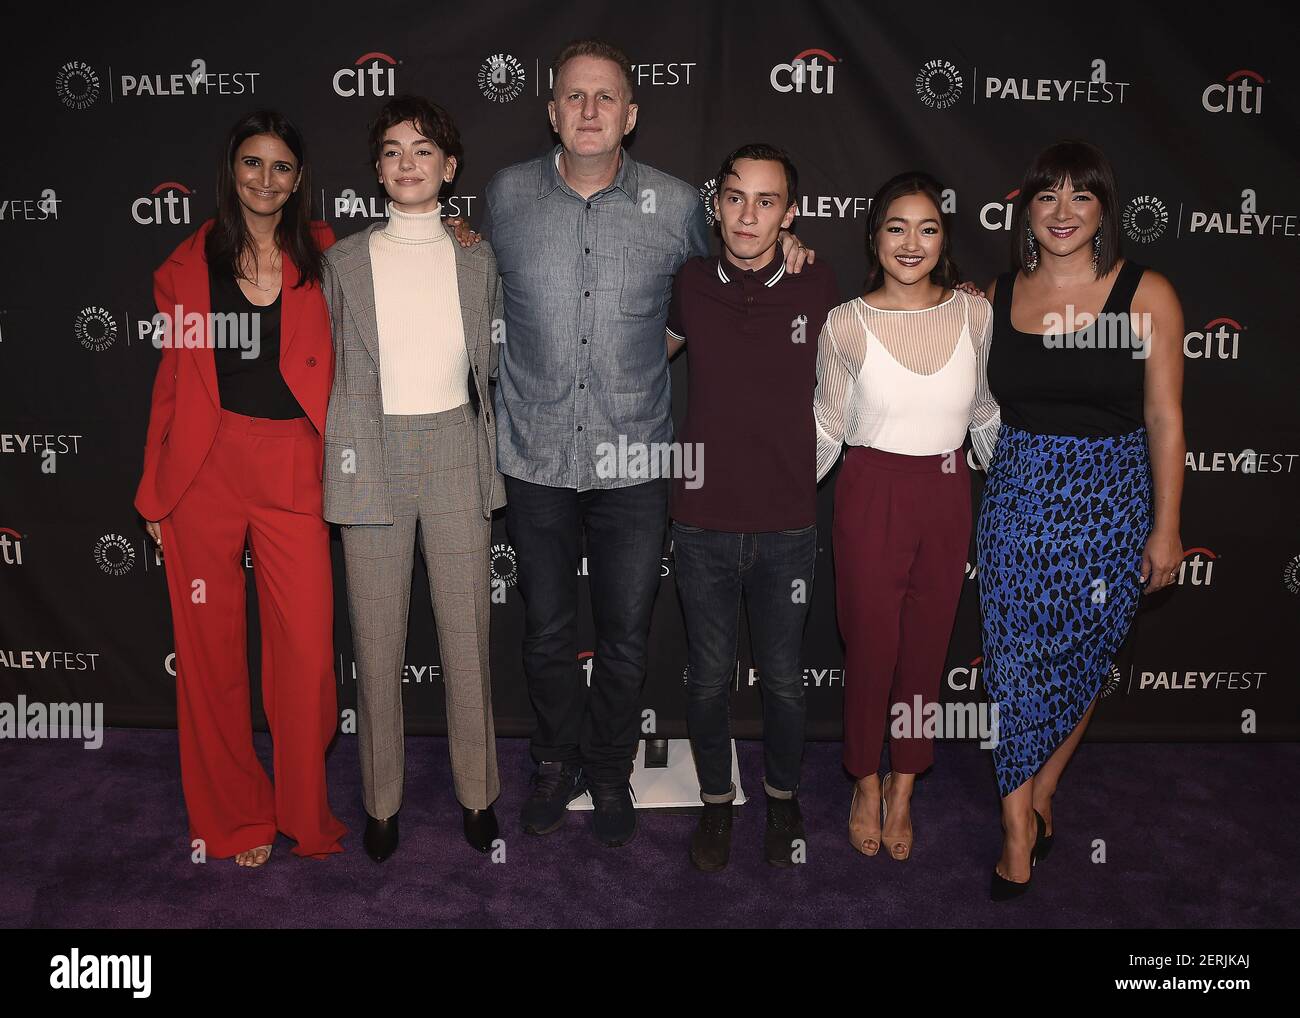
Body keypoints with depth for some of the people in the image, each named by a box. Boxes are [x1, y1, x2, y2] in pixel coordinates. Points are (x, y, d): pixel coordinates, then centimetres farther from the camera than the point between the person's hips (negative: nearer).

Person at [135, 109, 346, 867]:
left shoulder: (322, 257, 8)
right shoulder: (190, 265, 8)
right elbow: (174, 378, 11)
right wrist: (155, 488, 11)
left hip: (292, 470, -1)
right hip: (204, 469, 1)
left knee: (308, 648, -4)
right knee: (211, 648, 7)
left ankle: (306, 817, 18)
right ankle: (234, 819, 25)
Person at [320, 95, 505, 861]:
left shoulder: (478, 260, 8)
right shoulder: (345, 261, 6)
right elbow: (331, 367, 9)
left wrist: (491, 453, 10)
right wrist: (342, 454, 3)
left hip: (457, 453, 1)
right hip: (372, 457, 0)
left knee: (468, 632, 5)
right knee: (378, 639, 5)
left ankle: (477, 790, 22)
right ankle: (382, 800, 22)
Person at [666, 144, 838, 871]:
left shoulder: (817, 288, -3)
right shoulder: (692, 285, -1)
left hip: (787, 525, 0)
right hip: (704, 522, 1)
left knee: (783, 678, 13)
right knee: (710, 677, 13)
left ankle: (783, 795, 38)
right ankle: (717, 798, 35)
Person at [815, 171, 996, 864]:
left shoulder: (973, 313, 0)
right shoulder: (847, 324, -8)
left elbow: (986, 412, 13)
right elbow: (827, 429, 0)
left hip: (947, 495, 3)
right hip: (871, 494, -2)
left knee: (927, 646, 12)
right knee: (871, 643, 7)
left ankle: (903, 787, 32)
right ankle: (867, 784, 31)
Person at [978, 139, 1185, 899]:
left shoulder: (1145, 295, -4)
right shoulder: (999, 297, 4)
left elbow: (1165, 419, -4)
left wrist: (1166, 527, -5)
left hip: (1110, 502, -1)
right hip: (1017, 499, 2)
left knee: (1081, 658, 10)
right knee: (1016, 659, 2)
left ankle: (1041, 792, 32)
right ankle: (1020, 830, 15)